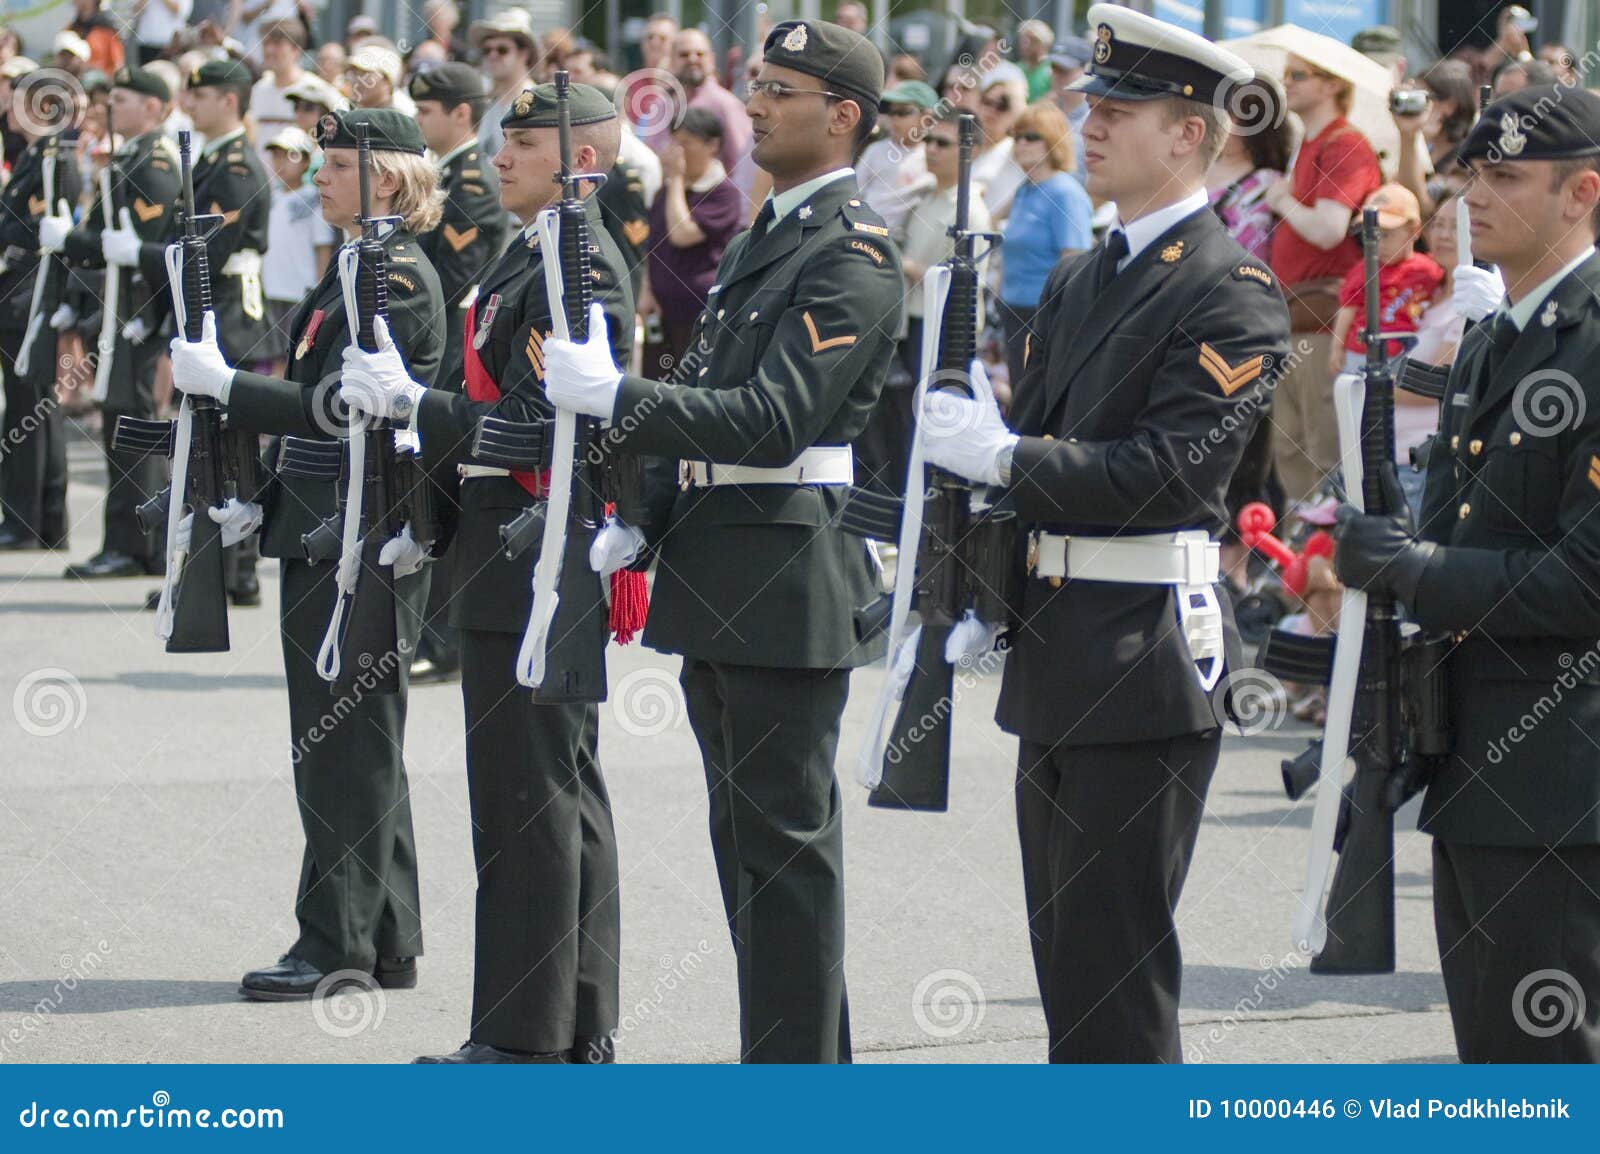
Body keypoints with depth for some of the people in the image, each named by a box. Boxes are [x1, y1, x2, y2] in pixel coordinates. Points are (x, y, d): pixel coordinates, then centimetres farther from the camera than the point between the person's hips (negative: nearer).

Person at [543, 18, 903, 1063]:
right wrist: (645, 526, 12)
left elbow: (773, 421, -22)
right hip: (723, 583, 10)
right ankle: (804, 1054, 22)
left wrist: (613, 396, -27)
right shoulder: (762, 238, 18)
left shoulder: (853, 254, -12)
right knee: (749, 836, 14)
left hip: (790, 583, -10)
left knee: (787, 841, -6)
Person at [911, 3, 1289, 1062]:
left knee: (1117, 950, -7)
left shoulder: (1232, 292, -11)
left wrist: (1004, 456, -19)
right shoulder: (1079, 281, 16)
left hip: (1147, 655, -9)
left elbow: (1175, 468, -20)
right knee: (1064, 933, 14)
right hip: (1058, 651, 9)